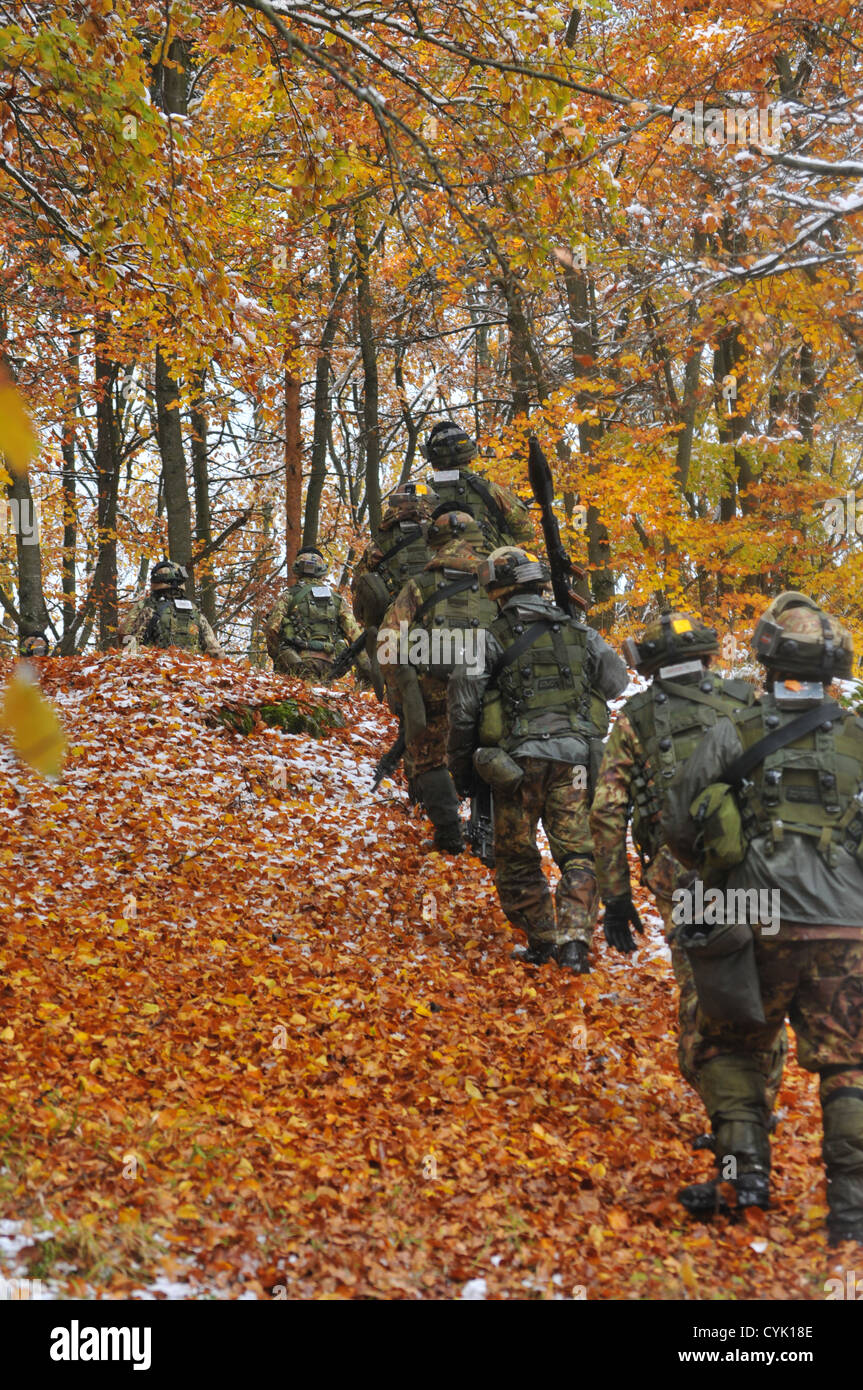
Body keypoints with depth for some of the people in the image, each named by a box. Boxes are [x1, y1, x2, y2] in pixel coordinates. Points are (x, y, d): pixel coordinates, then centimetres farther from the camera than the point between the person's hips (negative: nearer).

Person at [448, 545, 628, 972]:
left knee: (518, 857, 13)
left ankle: (540, 940, 16)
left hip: (519, 760, -2)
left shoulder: (491, 640, -2)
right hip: (575, 760, 2)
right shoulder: (580, 633, 8)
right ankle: (575, 939, -6)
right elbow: (616, 681, 15)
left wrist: (461, 767, 7)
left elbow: (463, 708, -3)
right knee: (577, 853, 7)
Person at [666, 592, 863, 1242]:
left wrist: (722, 868, 24)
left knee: (731, 1047, 18)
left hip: (763, 923, -1)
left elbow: (680, 828, 7)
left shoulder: (732, 735, 2)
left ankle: (746, 1167, 6)